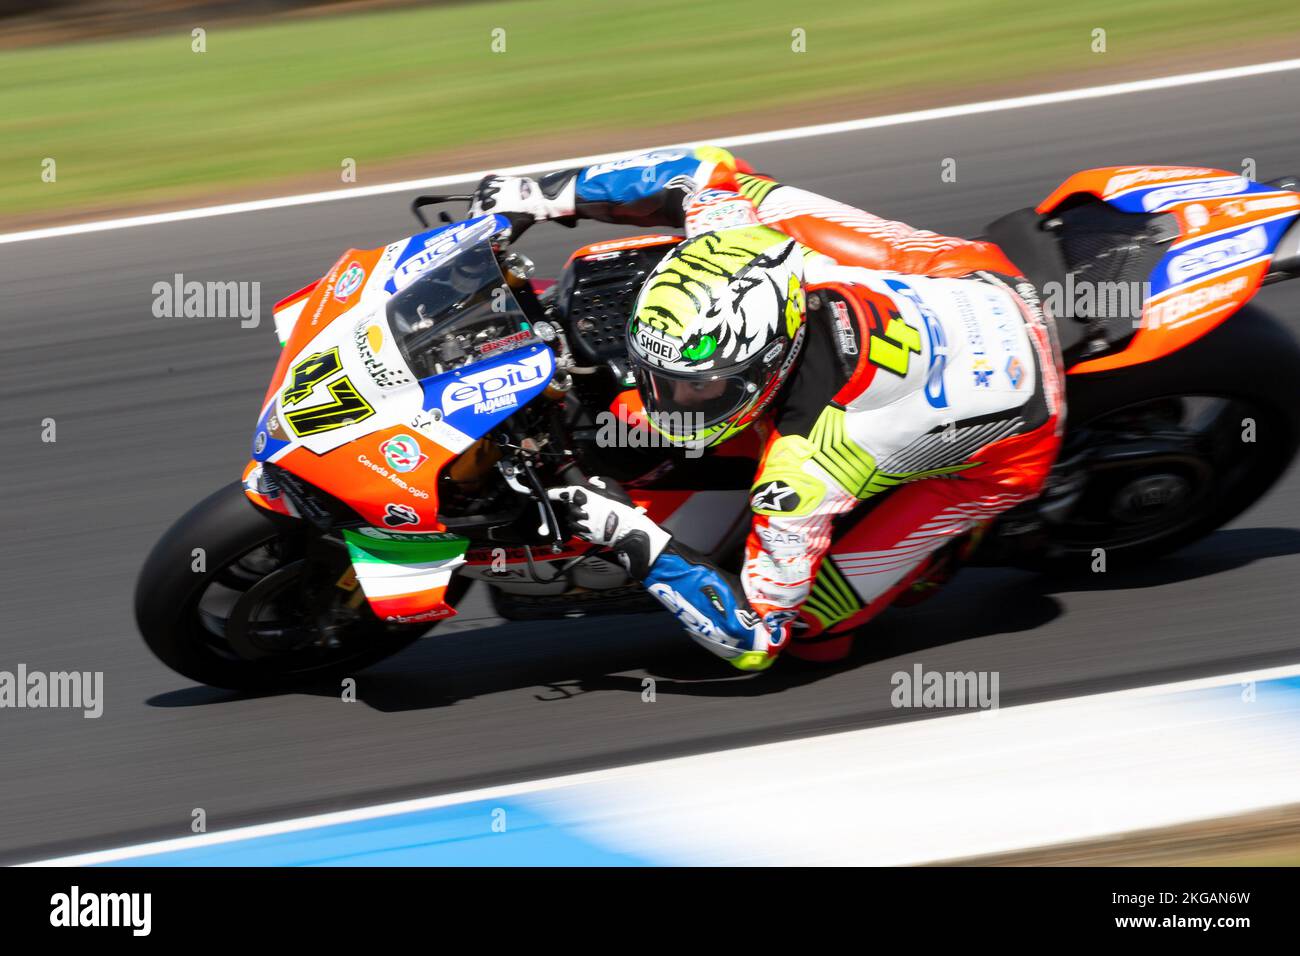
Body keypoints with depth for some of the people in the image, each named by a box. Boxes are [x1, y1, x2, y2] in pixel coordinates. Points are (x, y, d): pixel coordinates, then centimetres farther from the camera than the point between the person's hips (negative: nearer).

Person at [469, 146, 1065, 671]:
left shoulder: (802, 472, -40)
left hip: (1007, 448, -6)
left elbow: (752, 637, -29)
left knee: (806, 626, -10)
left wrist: (635, 542, -32)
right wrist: (546, 195, -7)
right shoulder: (743, 228, -29)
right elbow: (703, 171, -4)